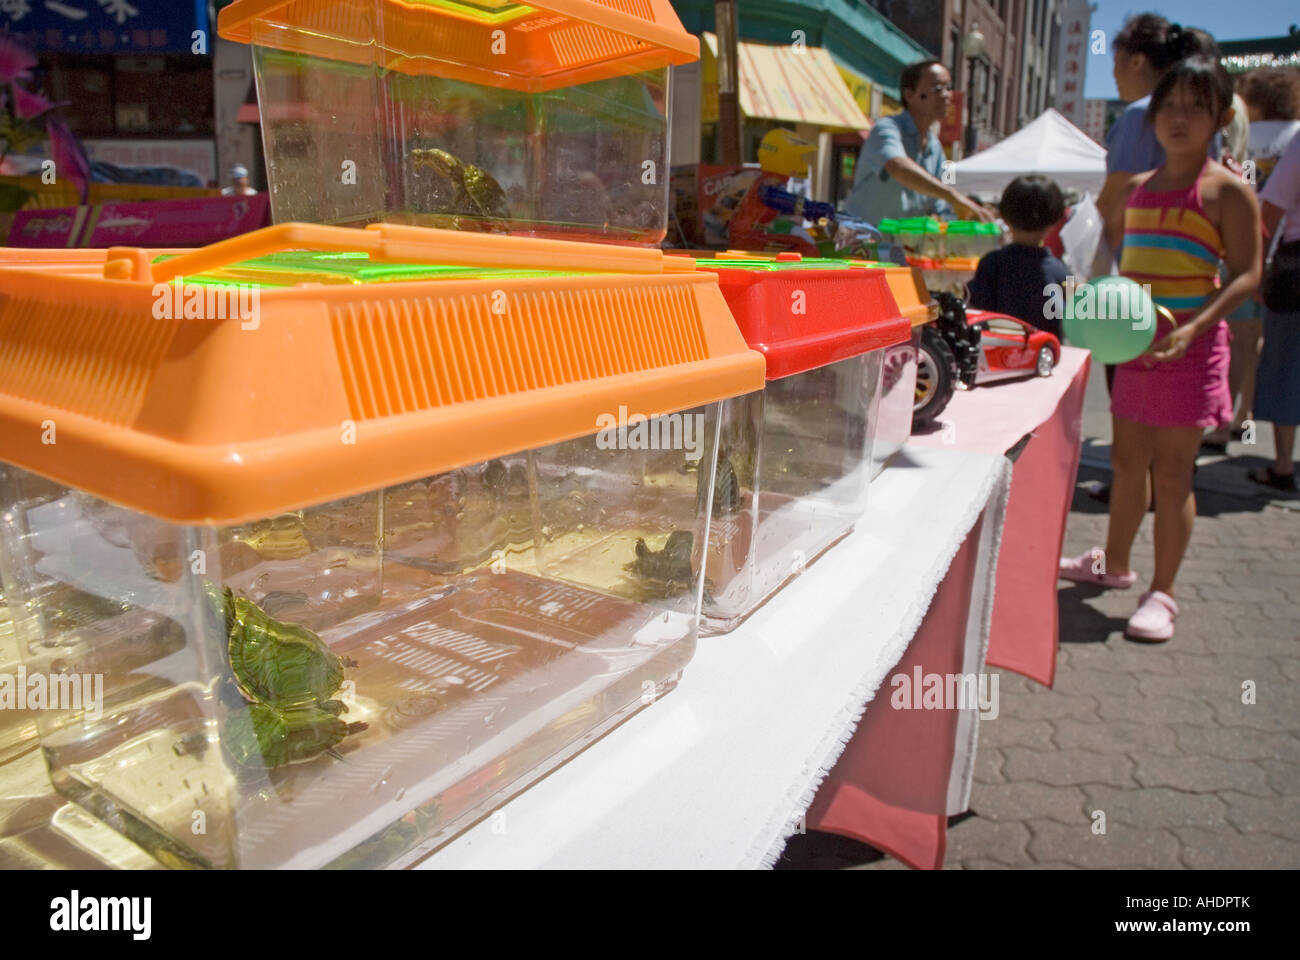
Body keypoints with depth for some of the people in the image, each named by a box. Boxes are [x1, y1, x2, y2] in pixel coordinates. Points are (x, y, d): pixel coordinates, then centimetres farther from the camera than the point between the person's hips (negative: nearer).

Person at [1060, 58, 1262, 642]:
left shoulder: (1227, 191, -6)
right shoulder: (1137, 188, 11)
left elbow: (1246, 275, -10)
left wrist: (1192, 329, -24)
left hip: (1189, 346, -6)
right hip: (1133, 341, 6)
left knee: (1171, 471, -1)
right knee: (1127, 461, 14)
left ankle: (1162, 593, 9)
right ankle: (1115, 564, 30)